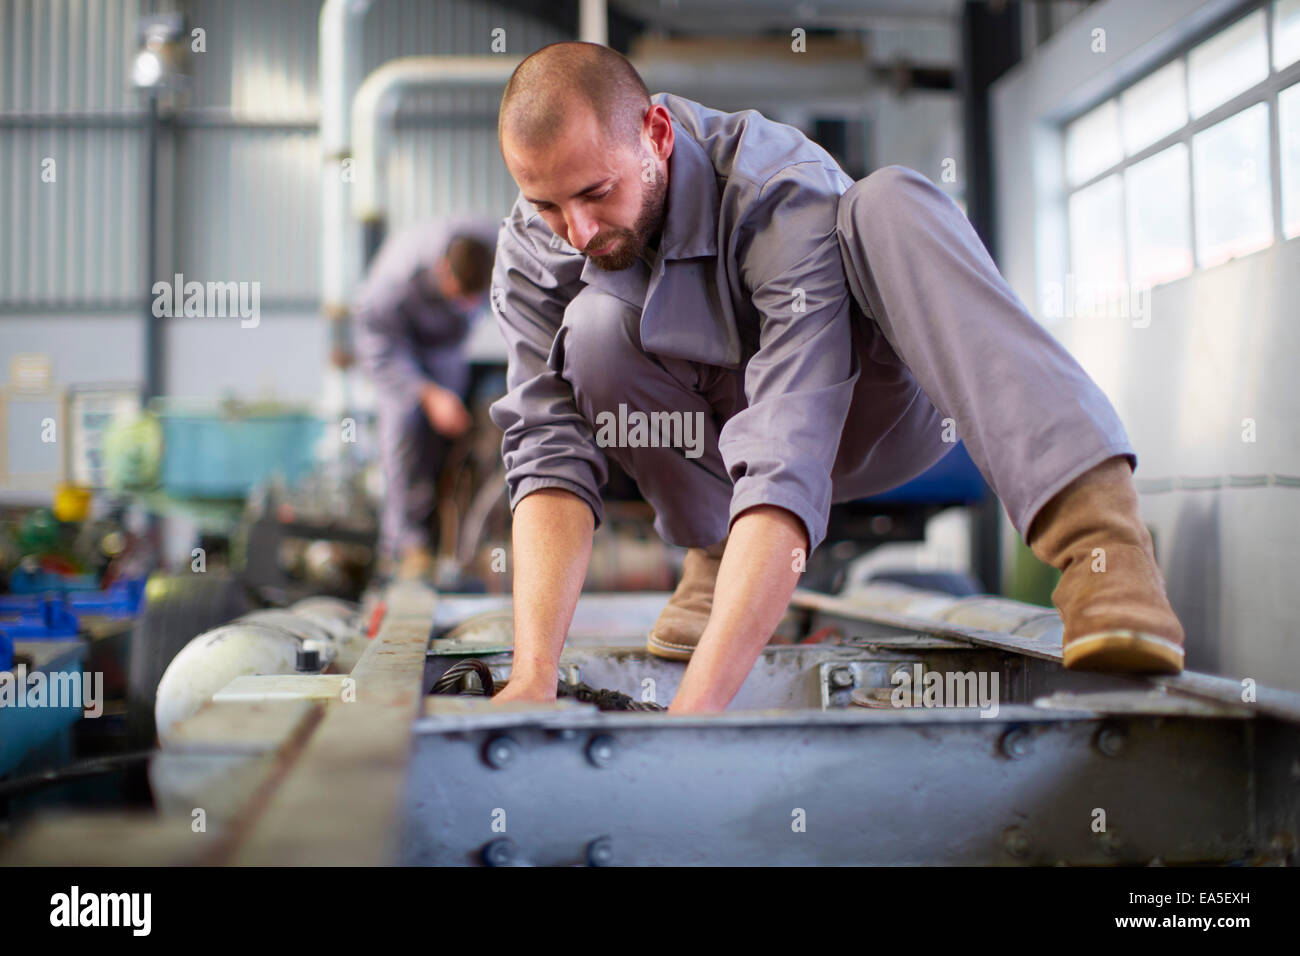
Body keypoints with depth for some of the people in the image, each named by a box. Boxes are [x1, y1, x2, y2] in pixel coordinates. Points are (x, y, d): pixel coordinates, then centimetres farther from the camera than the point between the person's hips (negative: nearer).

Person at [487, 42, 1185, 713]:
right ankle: (715, 552, -6)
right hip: (712, 426, 3)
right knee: (595, 324, -29)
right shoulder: (530, 254, -18)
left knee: (890, 204, -34)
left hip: (874, 413, -3)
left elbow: (791, 458, -43)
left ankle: (1095, 525, -45)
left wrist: (698, 701, -53)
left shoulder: (782, 191, -33)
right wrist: (533, 676, -41)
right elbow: (548, 453, -25)